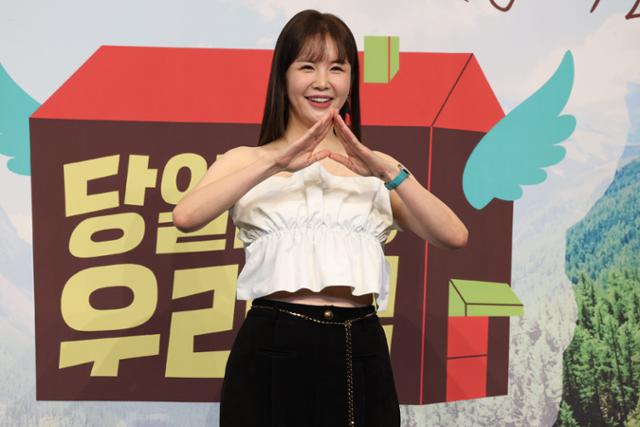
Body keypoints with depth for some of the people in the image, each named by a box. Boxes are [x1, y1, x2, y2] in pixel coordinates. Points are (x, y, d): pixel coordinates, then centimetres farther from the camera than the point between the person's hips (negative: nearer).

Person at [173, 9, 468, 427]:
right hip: (272, 350, -2)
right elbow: (186, 217, -13)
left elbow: (455, 237, -2)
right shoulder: (247, 160, 7)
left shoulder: (376, 168, 11)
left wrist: (389, 170, -14)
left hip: (360, 353, 2)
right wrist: (274, 164, -19)